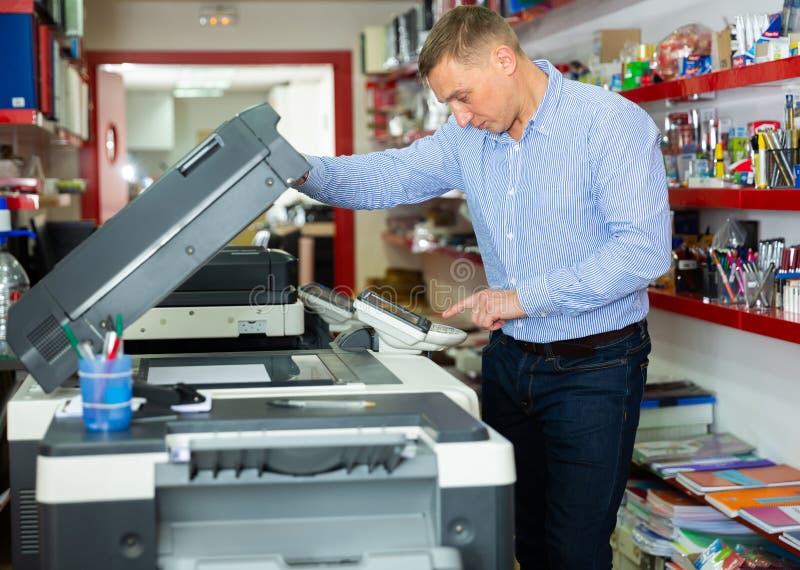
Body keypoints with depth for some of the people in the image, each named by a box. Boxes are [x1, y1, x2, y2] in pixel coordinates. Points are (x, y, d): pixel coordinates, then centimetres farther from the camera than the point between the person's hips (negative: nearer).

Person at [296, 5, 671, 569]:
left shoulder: (612, 123, -17)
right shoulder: (469, 138, 3)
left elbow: (644, 248, -24)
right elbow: (388, 176, 3)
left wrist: (525, 297, -23)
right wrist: (308, 172, -17)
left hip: (592, 369, -6)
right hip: (509, 358, 6)